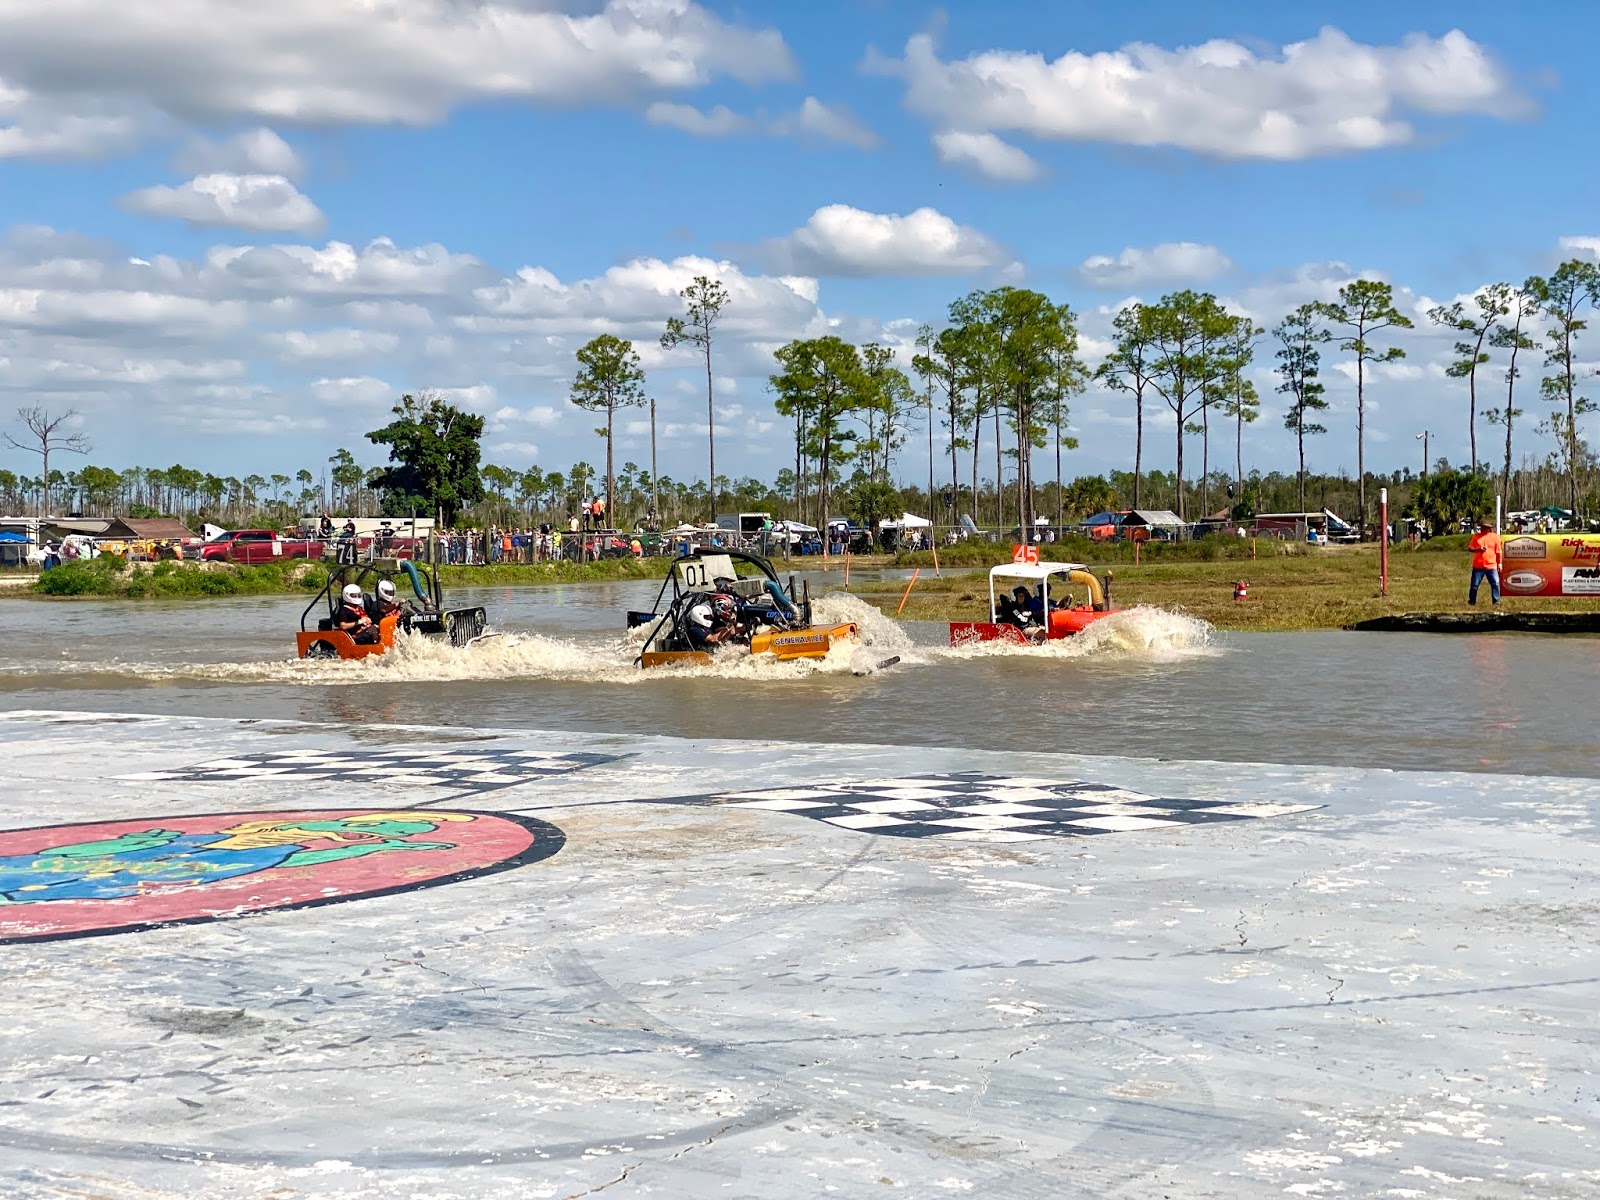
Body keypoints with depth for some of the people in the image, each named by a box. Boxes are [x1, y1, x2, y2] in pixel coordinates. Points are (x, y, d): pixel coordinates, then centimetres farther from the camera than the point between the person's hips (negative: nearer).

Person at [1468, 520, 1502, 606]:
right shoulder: (1476, 536, 6)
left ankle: (1496, 601, 2)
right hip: (1478, 566, 1)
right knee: (1474, 585, 3)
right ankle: (1471, 602, 15)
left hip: (1491, 566, -1)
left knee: (1495, 584, -6)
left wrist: (1499, 563, 3)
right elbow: (1469, 547, 4)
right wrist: (1478, 549, -15)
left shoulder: (1495, 537, 4)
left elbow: (1498, 552, 7)